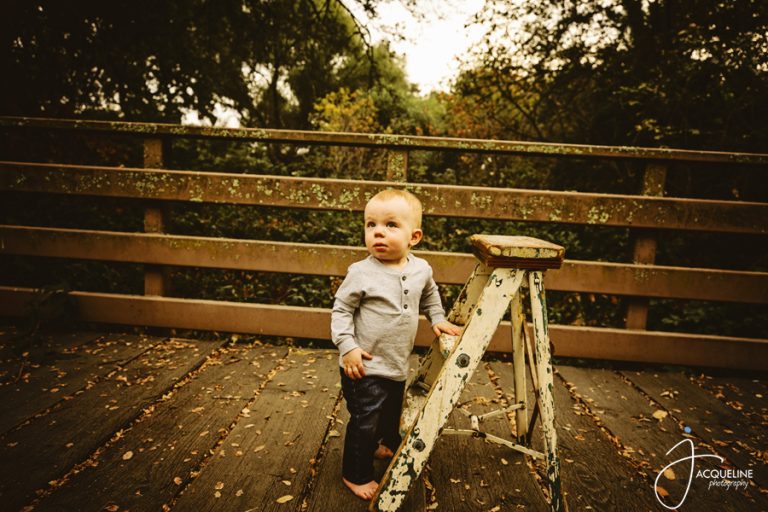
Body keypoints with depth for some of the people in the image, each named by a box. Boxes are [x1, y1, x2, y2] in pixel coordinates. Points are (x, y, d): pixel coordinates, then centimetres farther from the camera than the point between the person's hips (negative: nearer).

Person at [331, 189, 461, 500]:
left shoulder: (421, 269, -4)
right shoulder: (361, 273, -20)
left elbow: (429, 296, 18)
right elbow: (341, 309, -12)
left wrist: (438, 319, 10)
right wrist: (347, 346, -19)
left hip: (398, 366, 6)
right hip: (365, 367, -6)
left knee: (392, 413, 27)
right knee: (365, 422, 4)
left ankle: (387, 445, 56)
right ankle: (356, 474, 27)